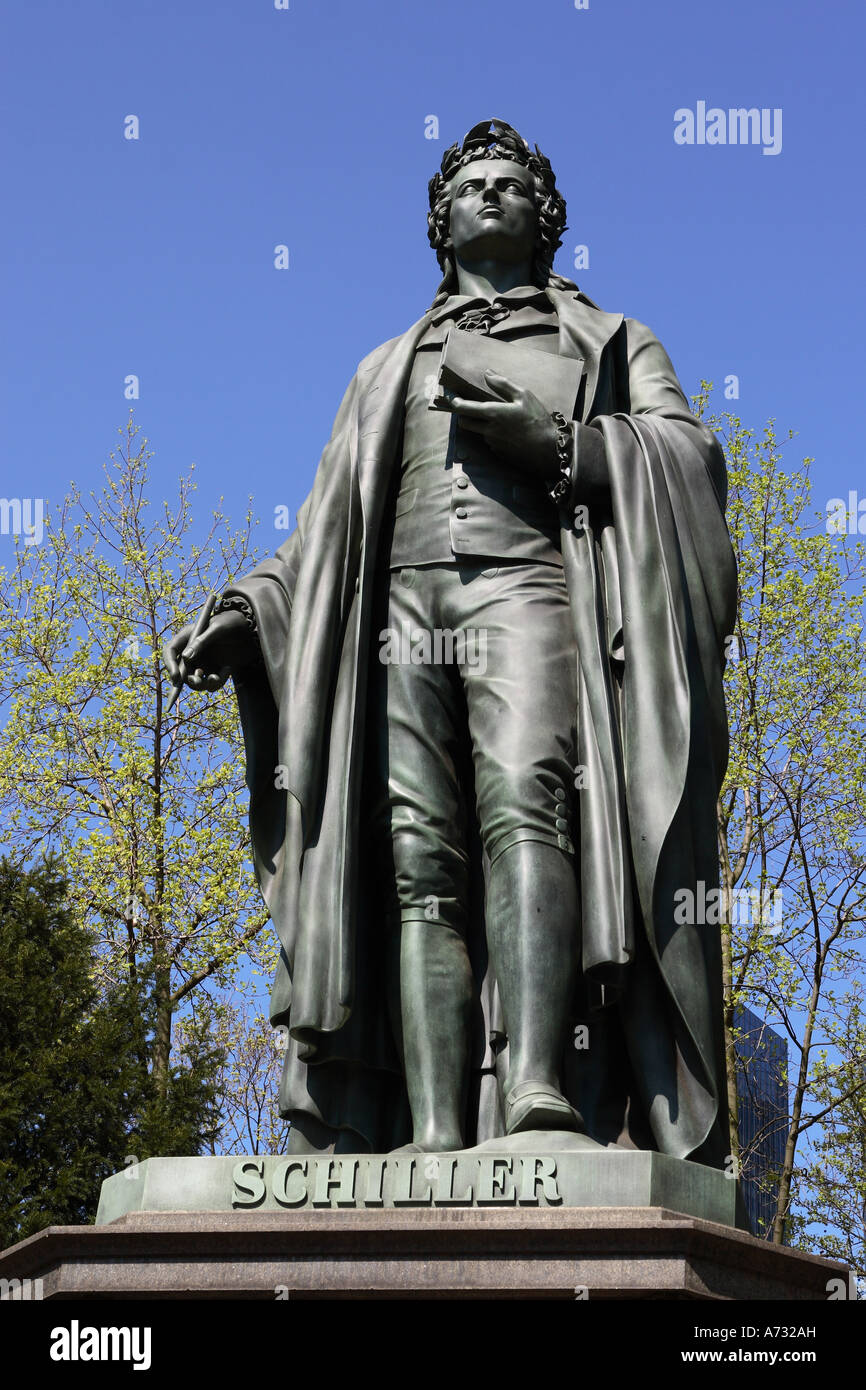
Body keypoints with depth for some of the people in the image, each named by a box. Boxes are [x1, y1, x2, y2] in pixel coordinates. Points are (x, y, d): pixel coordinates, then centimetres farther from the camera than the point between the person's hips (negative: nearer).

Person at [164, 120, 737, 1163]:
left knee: (524, 801, -30)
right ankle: (435, 1136, -28)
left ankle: (536, 1089, -47)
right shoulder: (387, 370, 36)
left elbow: (690, 458, 9)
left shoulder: (613, 343, 28)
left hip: (529, 580, -3)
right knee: (418, 857, -16)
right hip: (400, 603, 3)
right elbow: (326, 533, 28)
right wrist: (246, 615, 10)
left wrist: (556, 442, -7)